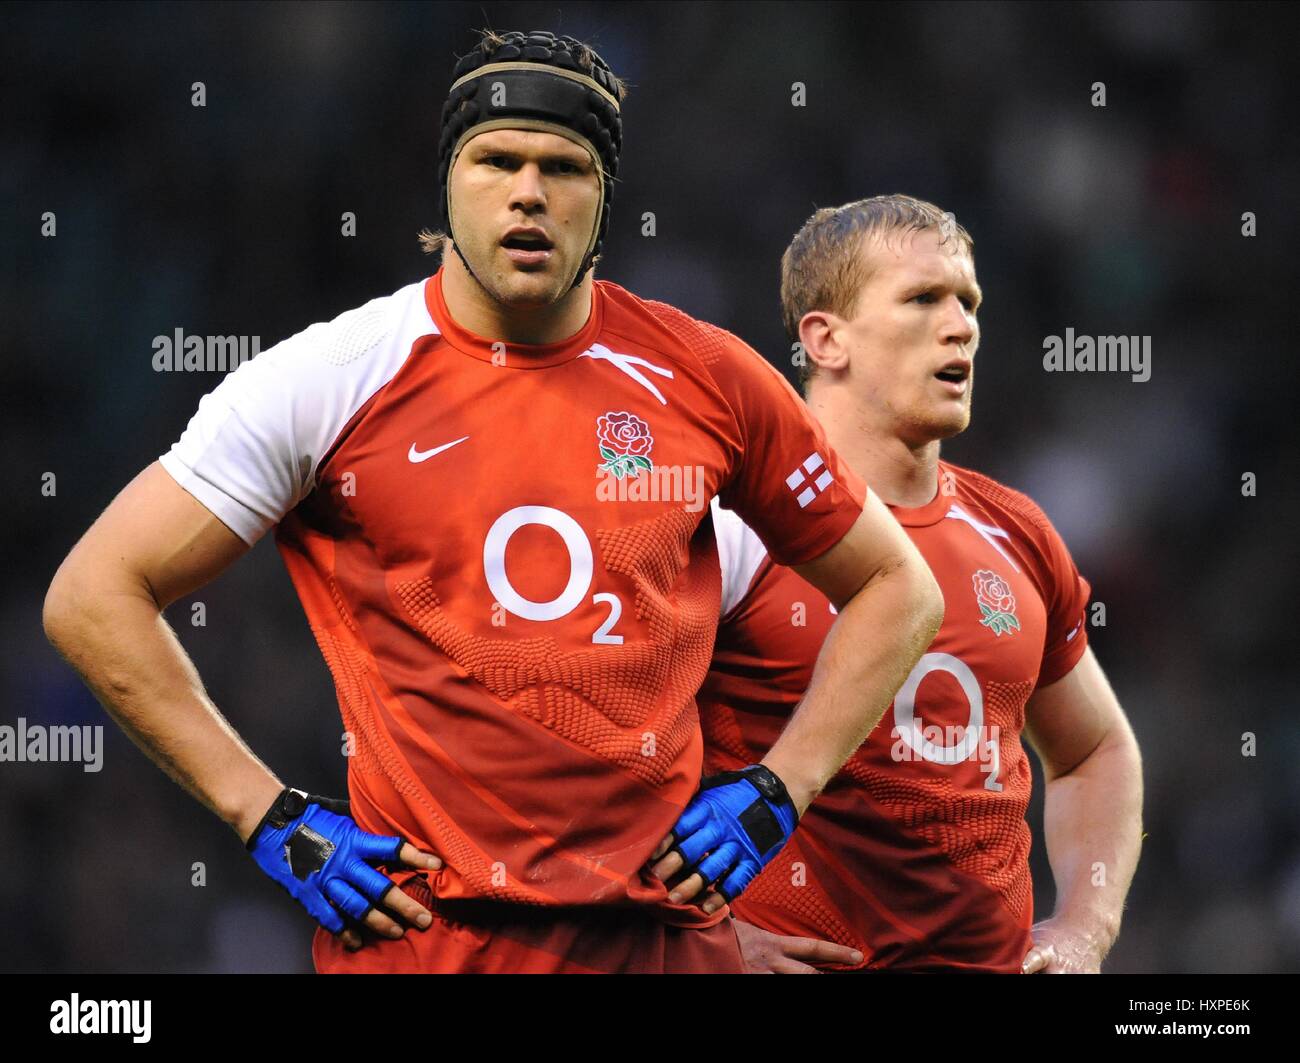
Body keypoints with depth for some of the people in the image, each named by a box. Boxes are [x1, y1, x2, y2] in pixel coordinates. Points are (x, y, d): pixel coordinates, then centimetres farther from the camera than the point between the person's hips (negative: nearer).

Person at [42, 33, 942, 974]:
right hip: (420, 931, -2)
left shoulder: (706, 381, 5)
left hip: (666, 927, 2)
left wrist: (778, 791, 5)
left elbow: (896, 588, 17)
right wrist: (272, 819, -5)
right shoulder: (330, 380, -2)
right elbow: (94, 595, 0)